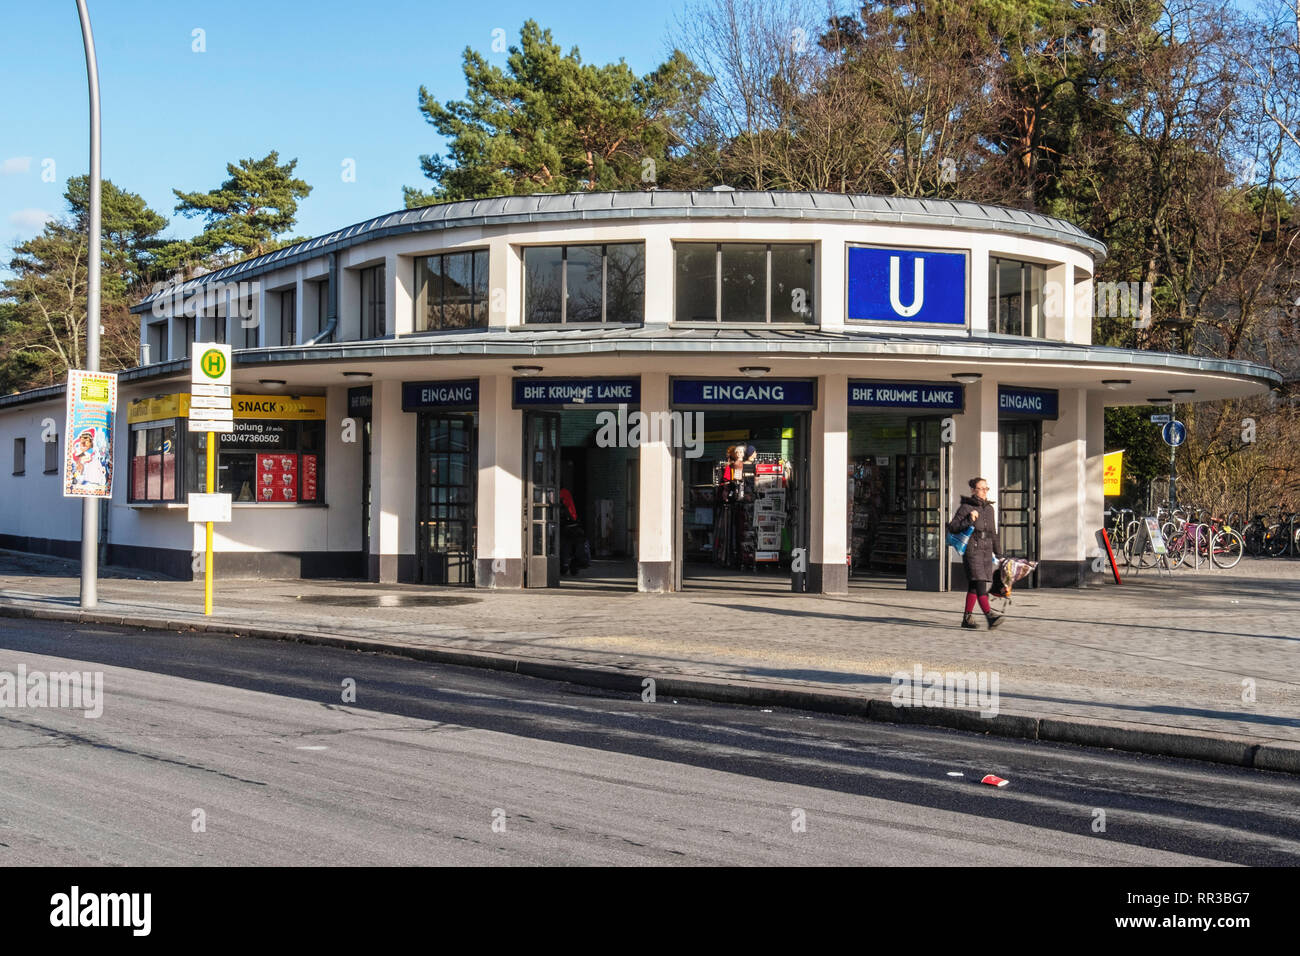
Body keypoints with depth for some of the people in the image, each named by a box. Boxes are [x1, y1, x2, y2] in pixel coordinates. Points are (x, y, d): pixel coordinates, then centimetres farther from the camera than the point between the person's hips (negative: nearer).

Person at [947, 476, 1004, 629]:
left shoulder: (989, 508, 16)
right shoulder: (965, 507, -3)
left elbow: (993, 534, 23)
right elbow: (952, 527, -7)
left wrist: (998, 552, 22)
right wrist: (969, 520, -18)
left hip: (986, 551, 7)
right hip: (972, 550, -7)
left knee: (973, 586, 8)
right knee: (980, 583, -17)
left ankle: (967, 618, 13)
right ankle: (989, 615, -28)